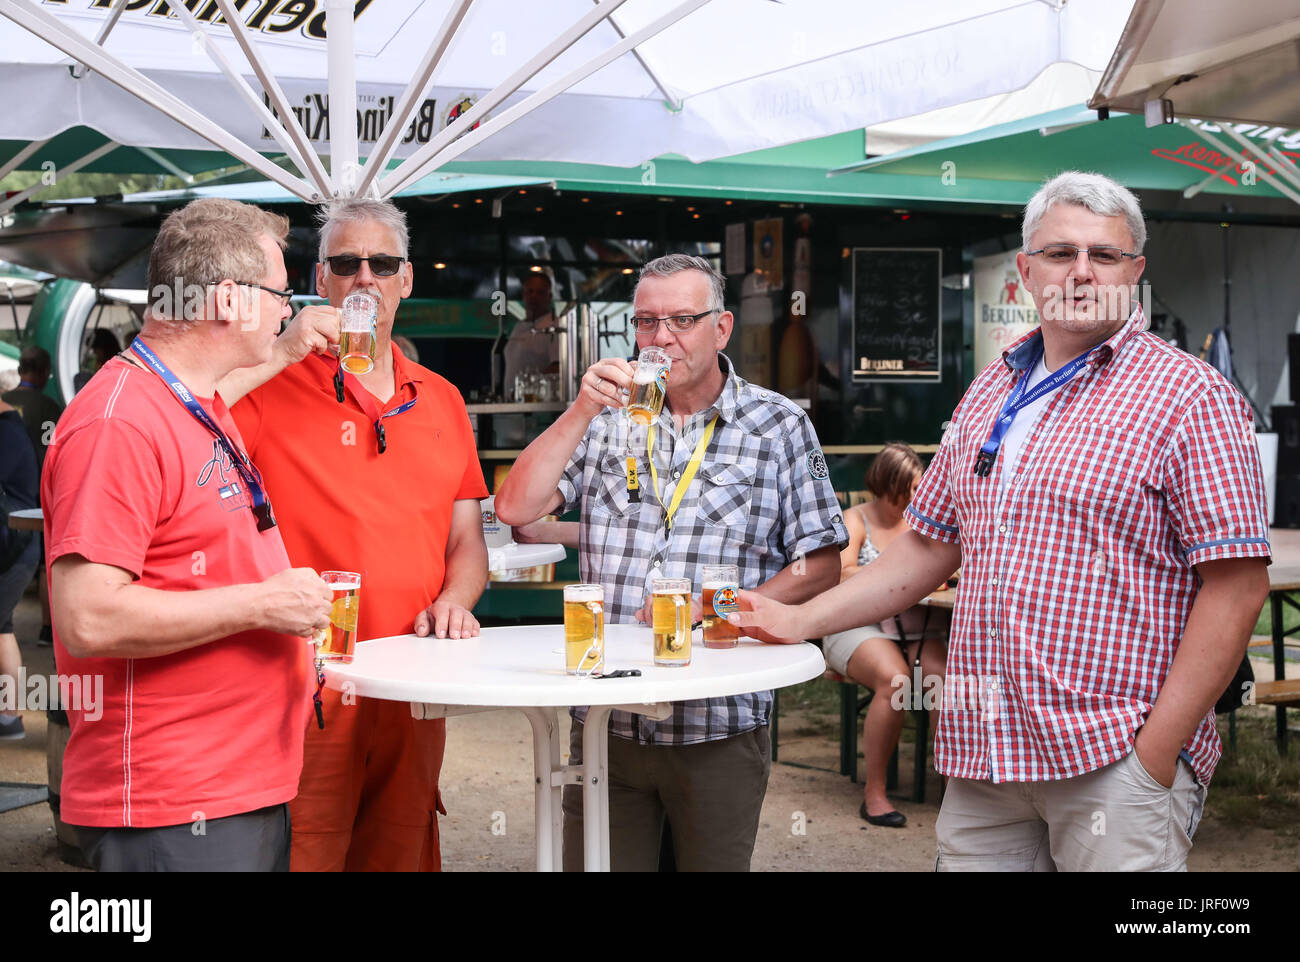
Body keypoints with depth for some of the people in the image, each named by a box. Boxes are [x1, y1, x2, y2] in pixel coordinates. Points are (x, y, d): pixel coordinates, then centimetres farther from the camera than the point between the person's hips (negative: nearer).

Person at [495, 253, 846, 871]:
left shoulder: (779, 426, 3)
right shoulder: (607, 417, 9)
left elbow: (819, 565, -1)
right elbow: (516, 509, -1)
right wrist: (581, 413, -12)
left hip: (718, 727, -2)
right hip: (605, 720, 2)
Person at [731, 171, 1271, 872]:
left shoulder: (1189, 395, -5)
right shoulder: (987, 394, 15)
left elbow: (1237, 584, -11)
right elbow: (930, 545, 21)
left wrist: (1158, 750, -16)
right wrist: (800, 621, 12)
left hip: (1114, 765, -5)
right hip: (979, 761, 6)